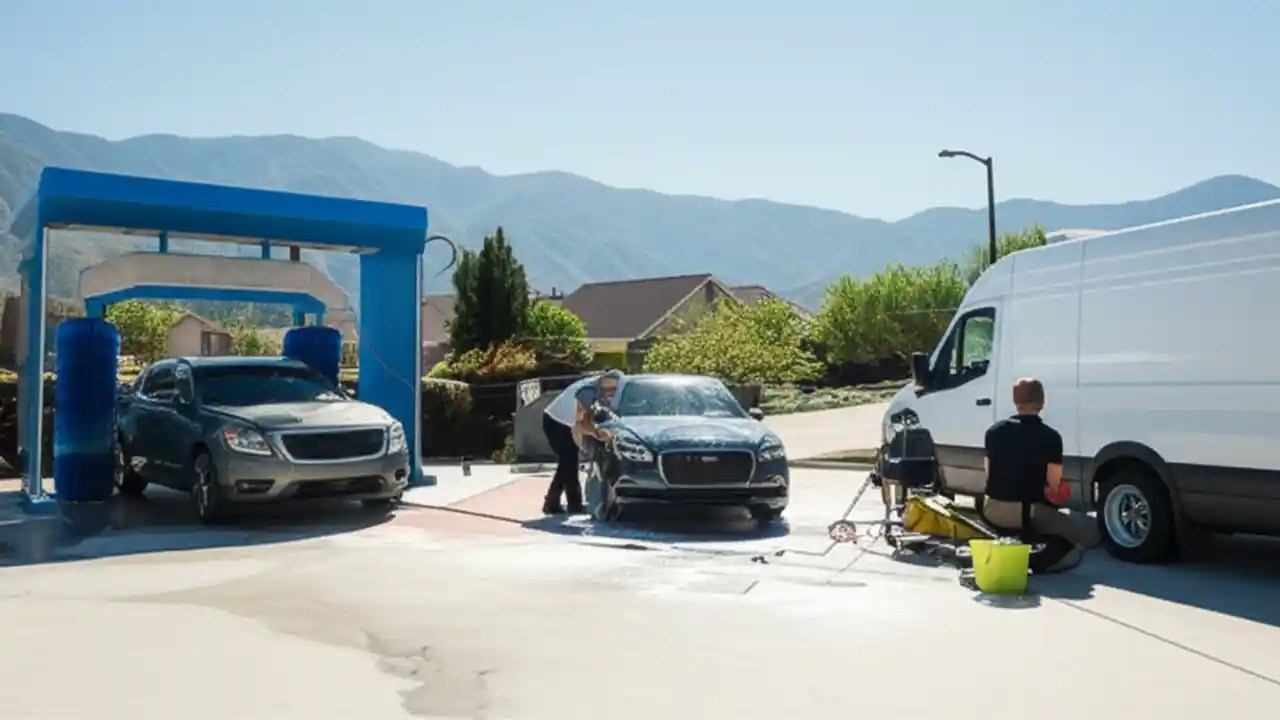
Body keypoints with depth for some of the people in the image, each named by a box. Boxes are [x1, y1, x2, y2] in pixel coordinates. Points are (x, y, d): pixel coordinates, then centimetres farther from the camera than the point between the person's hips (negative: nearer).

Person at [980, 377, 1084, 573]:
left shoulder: (995, 431, 5)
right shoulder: (1050, 437, -8)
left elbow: (988, 475, 10)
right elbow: (1054, 487, -5)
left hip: (992, 509, 5)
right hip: (1028, 511, -5)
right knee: (1072, 537, 18)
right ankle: (1035, 562, -7)